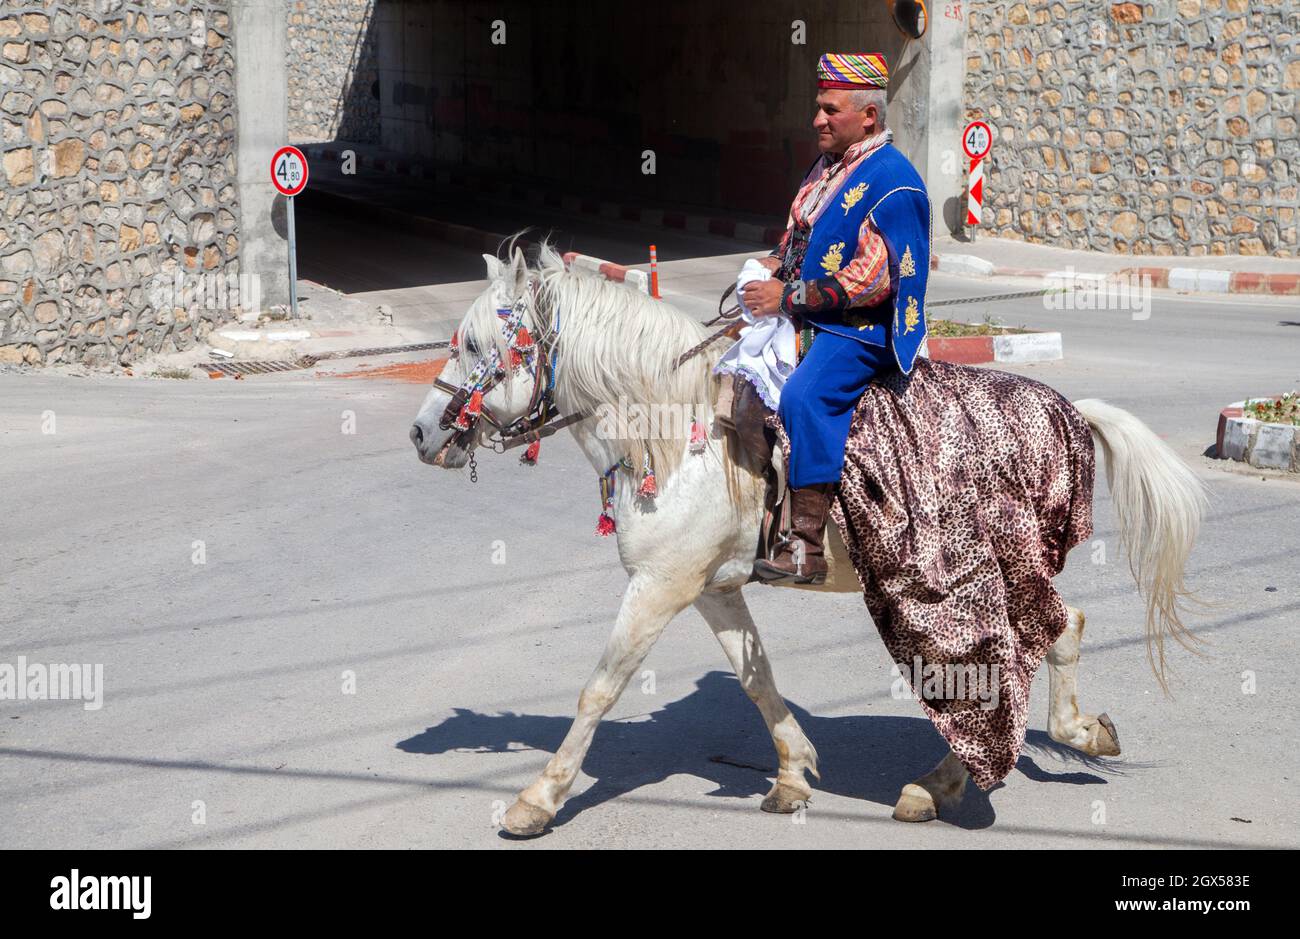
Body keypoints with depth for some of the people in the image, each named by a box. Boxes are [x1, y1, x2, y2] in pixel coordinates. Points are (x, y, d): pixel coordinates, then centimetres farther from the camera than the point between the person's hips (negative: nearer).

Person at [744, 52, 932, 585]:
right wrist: (770, 268, 5)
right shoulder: (828, 166, 14)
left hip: (864, 330, -10)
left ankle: (806, 550, -32)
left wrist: (789, 298, -21)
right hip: (809, 320, 10)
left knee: (804, 397, -31)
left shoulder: (892, 182, -15)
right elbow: (798, 235, 27)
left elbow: (873, 281, -22)